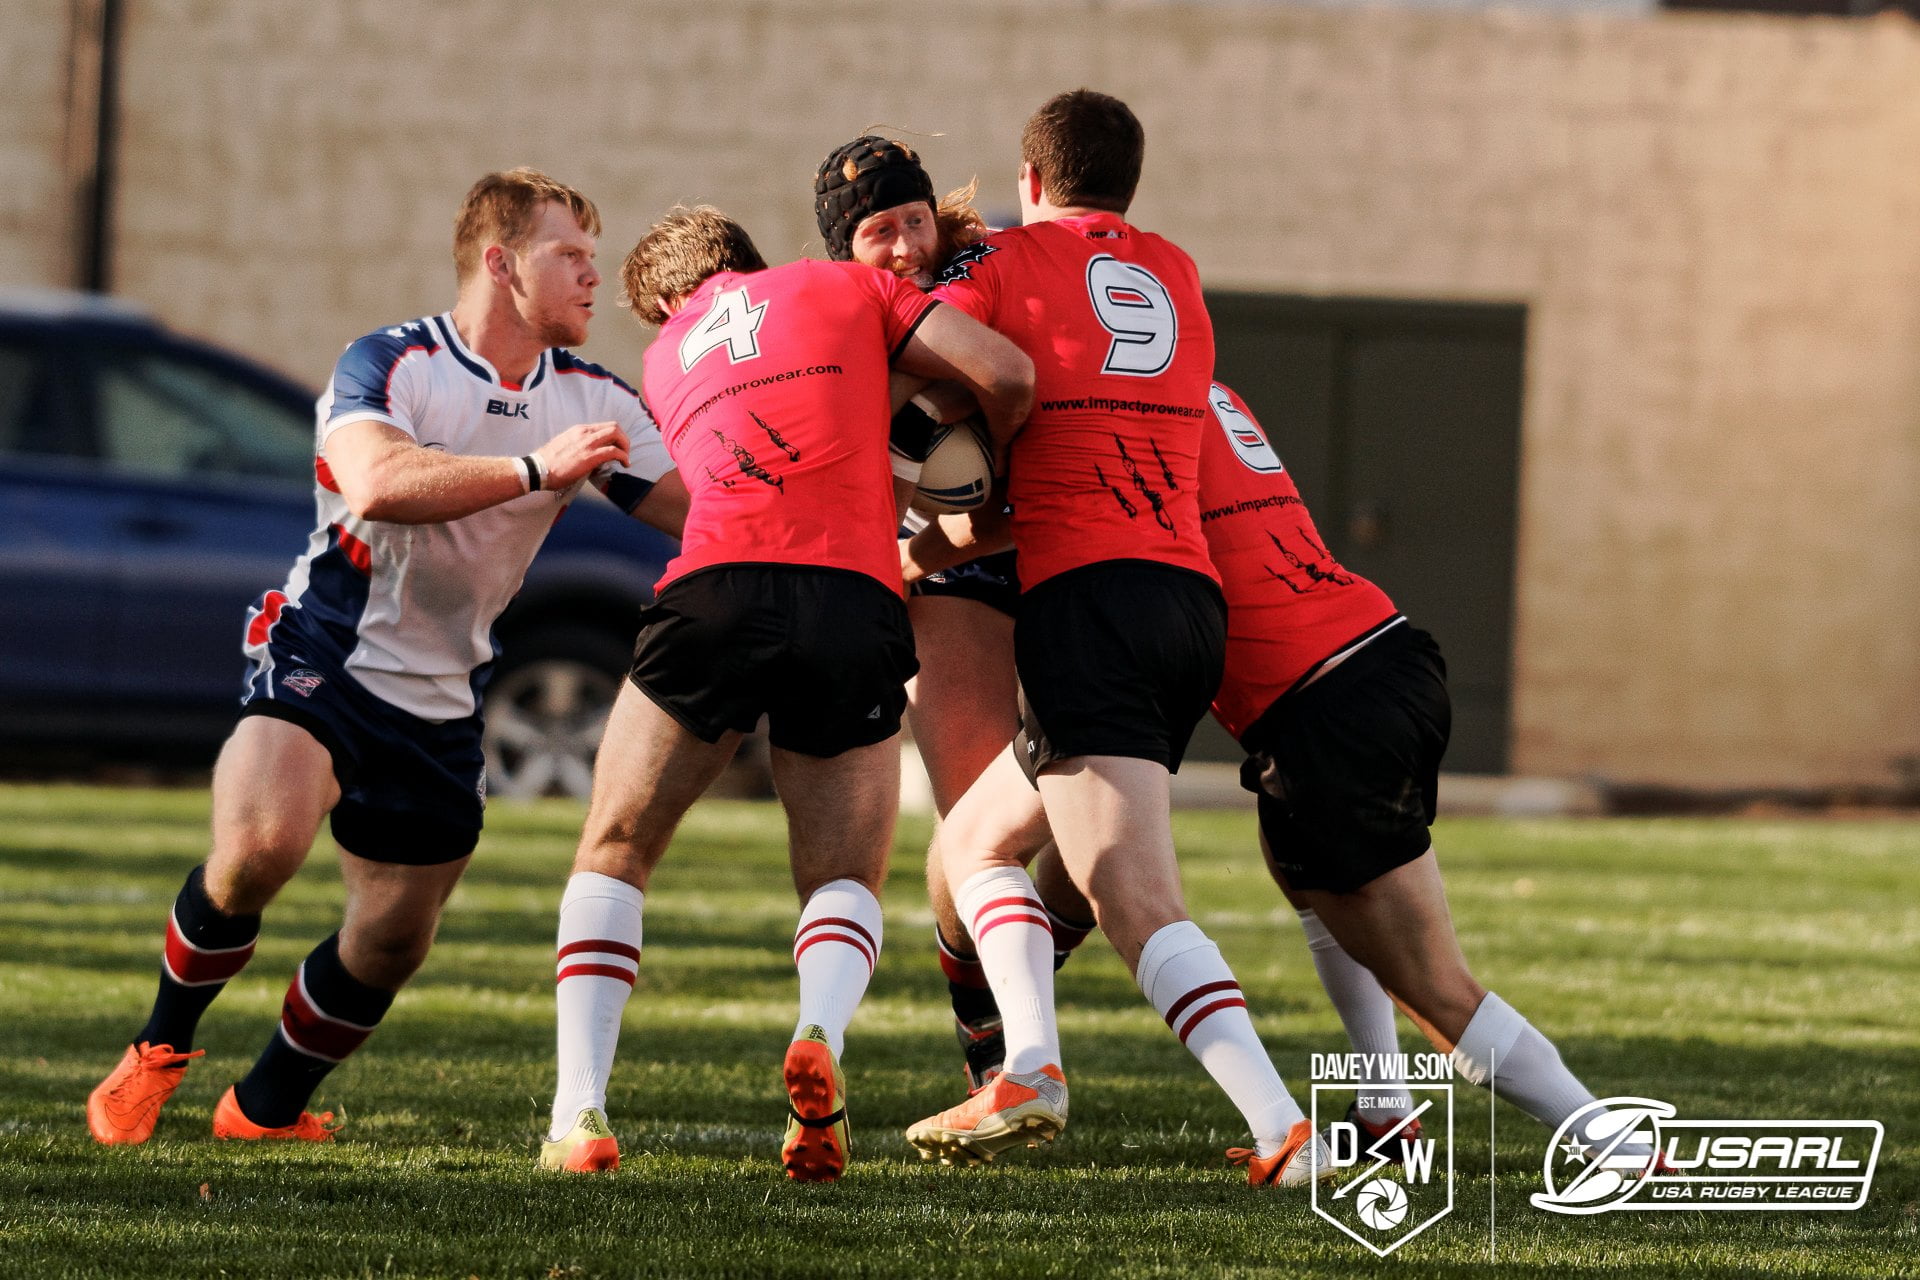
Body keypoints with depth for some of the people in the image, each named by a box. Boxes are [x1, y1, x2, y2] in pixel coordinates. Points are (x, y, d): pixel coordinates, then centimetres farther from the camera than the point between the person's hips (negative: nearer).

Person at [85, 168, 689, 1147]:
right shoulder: (388, 363, -12)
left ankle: (268, 1107, 31)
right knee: (260, 842, -30)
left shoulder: (593, 403, 4)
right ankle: (160, 1049, -6)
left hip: (441, 699, 6)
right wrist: (533, 468, -36)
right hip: (325, 655, -6)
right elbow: (377, 481, -31)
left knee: (394, 936, 6)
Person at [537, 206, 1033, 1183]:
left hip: (718, 586, 1)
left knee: (612, 855, 16)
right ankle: (818, 1039, -19)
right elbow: (1007, 375, 11)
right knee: (846, 881, 15)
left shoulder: (666, 359, 29)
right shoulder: (846, 287, 22)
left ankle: (579, 1111, -3)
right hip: (859, 600, -1)